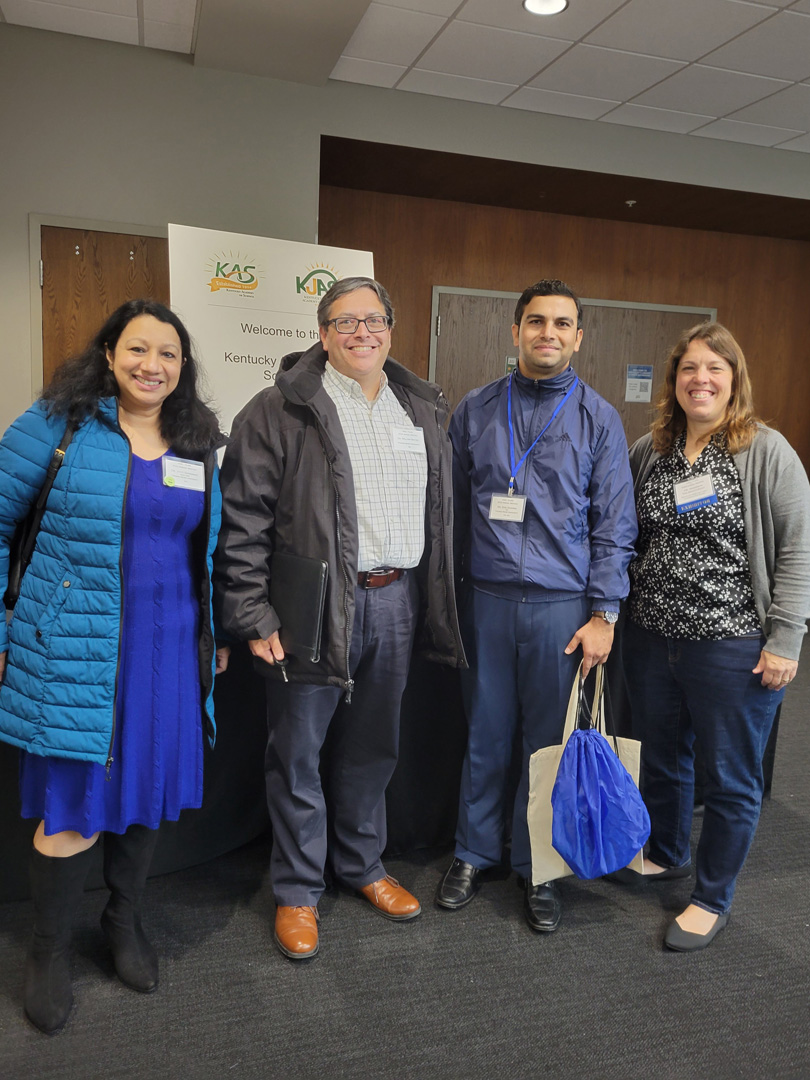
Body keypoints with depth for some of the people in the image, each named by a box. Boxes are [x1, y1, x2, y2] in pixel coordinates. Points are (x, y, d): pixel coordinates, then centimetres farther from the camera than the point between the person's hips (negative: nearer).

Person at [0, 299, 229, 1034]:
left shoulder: (200, 444, 9)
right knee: (77, 804, 2)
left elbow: (213, 547, 16)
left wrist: (218, 634, 16)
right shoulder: (59, 423, -5)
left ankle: (125, 920, 39)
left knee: (147, 789, 13)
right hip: (75, 649, -4)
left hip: (170, 647, 4)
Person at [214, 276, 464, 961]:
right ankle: (298, 892, 26)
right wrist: (254, 617, -12)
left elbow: (438, 513, 16)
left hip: (396, 603, 5)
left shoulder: (422, 411, 12)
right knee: (298, 753, 7)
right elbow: (243, 520, -8)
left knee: (373, 747, 18)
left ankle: (363, 866, 38)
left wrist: (432, 604, 12)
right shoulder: (281, 410, -5)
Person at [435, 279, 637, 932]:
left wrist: (603, 613, -4)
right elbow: (455, 508, 10)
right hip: (488, 601, 1)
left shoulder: (599, 418, 2)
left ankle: (537, 866, 28)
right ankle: (475, 854, 30)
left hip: (563, 606, -1)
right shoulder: (475, 411, 7)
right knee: (486, 737, 10)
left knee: (549, 741, 8)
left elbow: (614, 525, 1)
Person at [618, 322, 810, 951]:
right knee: (660, 757, 21)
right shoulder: (647, 452, 6)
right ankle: (668, 855, 45)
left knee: (731, 777, 10)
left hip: (734, 648, -5)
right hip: (652, 640, 5)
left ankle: (713, 900, 28)